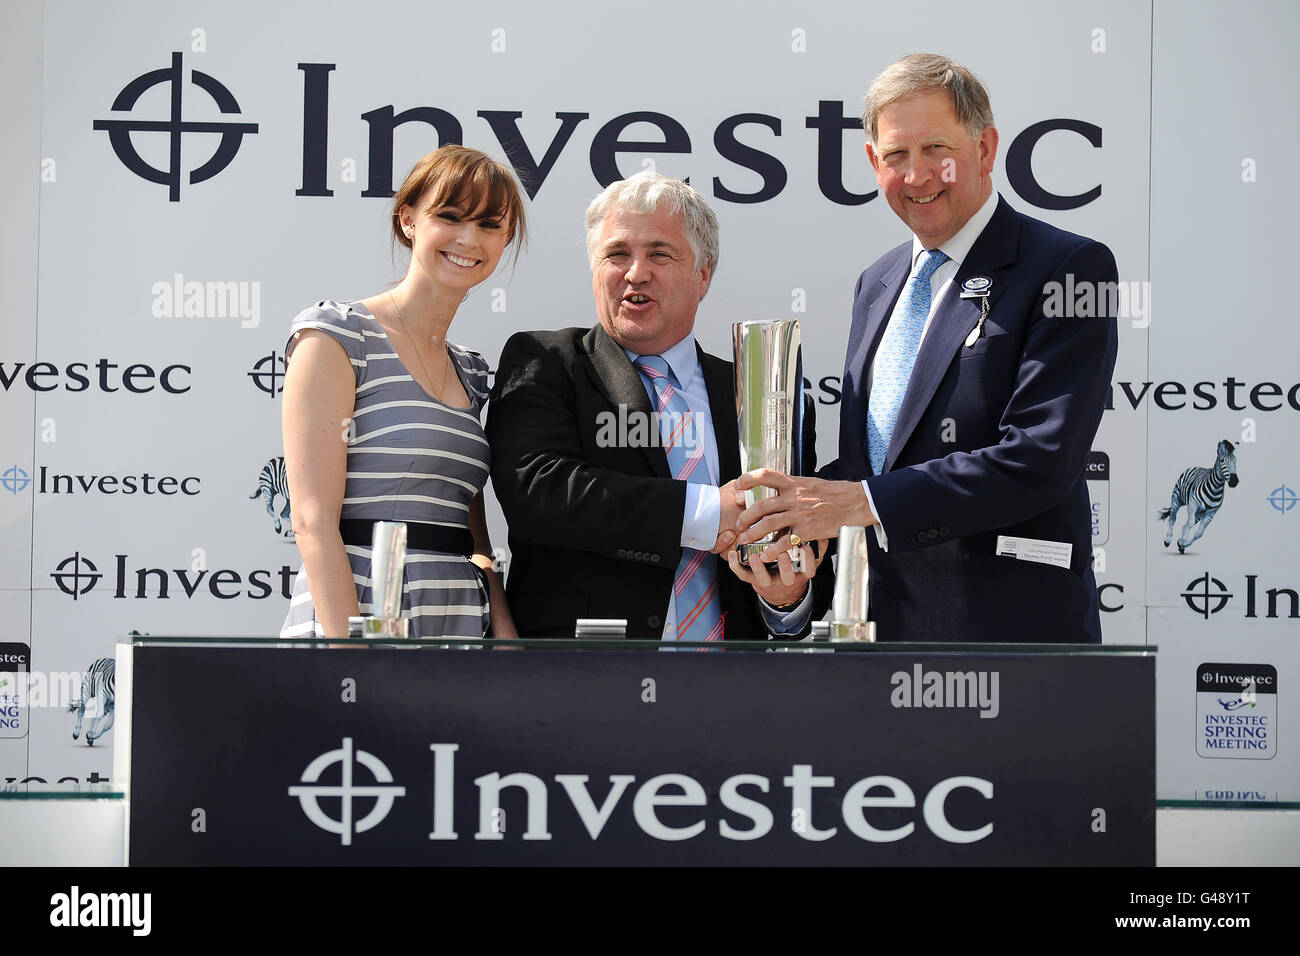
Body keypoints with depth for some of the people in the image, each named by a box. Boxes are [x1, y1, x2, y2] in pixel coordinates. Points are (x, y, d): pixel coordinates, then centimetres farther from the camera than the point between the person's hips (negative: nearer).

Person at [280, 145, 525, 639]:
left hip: (462, 626, 6)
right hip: (354, 621, -6)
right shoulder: (336, 336, -5)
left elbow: (473, 539, 14)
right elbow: (313, 518, -12)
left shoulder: (468, 369, 15)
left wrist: (505, 637, -2)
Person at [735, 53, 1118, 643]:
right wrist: (797, 519, -3)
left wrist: (859, 502, -20)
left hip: (1010, 623, -6)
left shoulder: (1070, 269, -9)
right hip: (882, 617, 6)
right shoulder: (876, 284, 15)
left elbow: (1039, 460, -19)